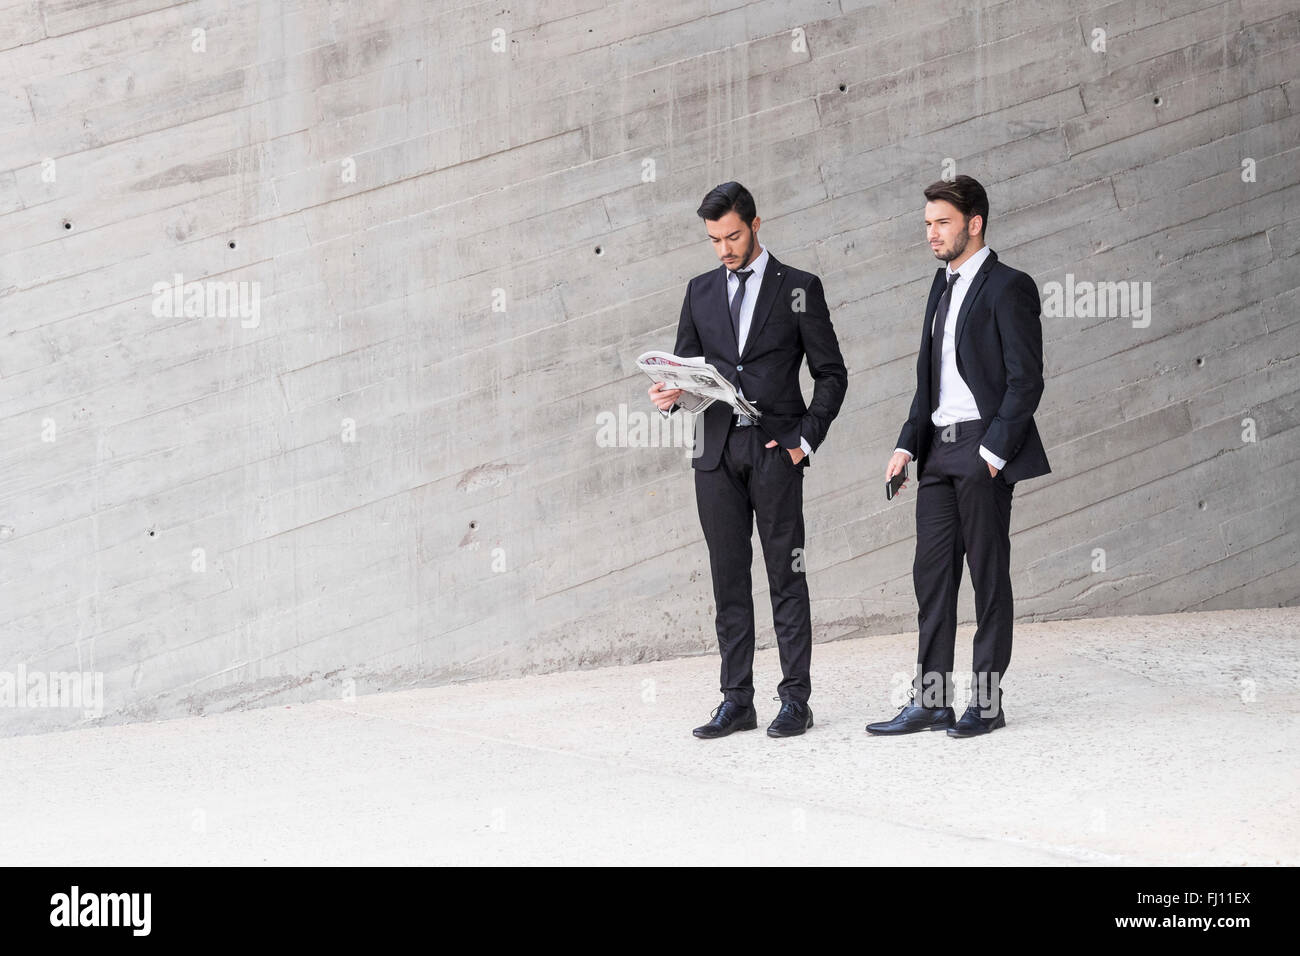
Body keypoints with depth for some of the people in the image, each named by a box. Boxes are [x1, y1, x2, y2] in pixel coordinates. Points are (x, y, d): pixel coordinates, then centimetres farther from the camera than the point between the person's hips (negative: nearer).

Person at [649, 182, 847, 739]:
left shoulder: (798, 289, 3)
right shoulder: (700, 292, 14)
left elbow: (830, 373, 3)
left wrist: (807, 438, -8)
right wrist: (668, 396, -7)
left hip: (775, 448, -4)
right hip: (716, 449, 4)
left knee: (786, 575, -3)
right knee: (728, 577, 4)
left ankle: (795, 699, -1)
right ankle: (736, 701, 7)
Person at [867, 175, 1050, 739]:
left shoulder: (1008, 288, -8)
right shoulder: (944, 286, 17)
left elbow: (1026, 380, -13)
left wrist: (993, 451, -18)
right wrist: (908, 444, 11)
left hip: (984, 452, -8)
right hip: (939, 450, 8)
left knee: (989, 576, -1)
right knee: (931, 574, 6)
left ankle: (986, 702, 4)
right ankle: (929, 702, 9)